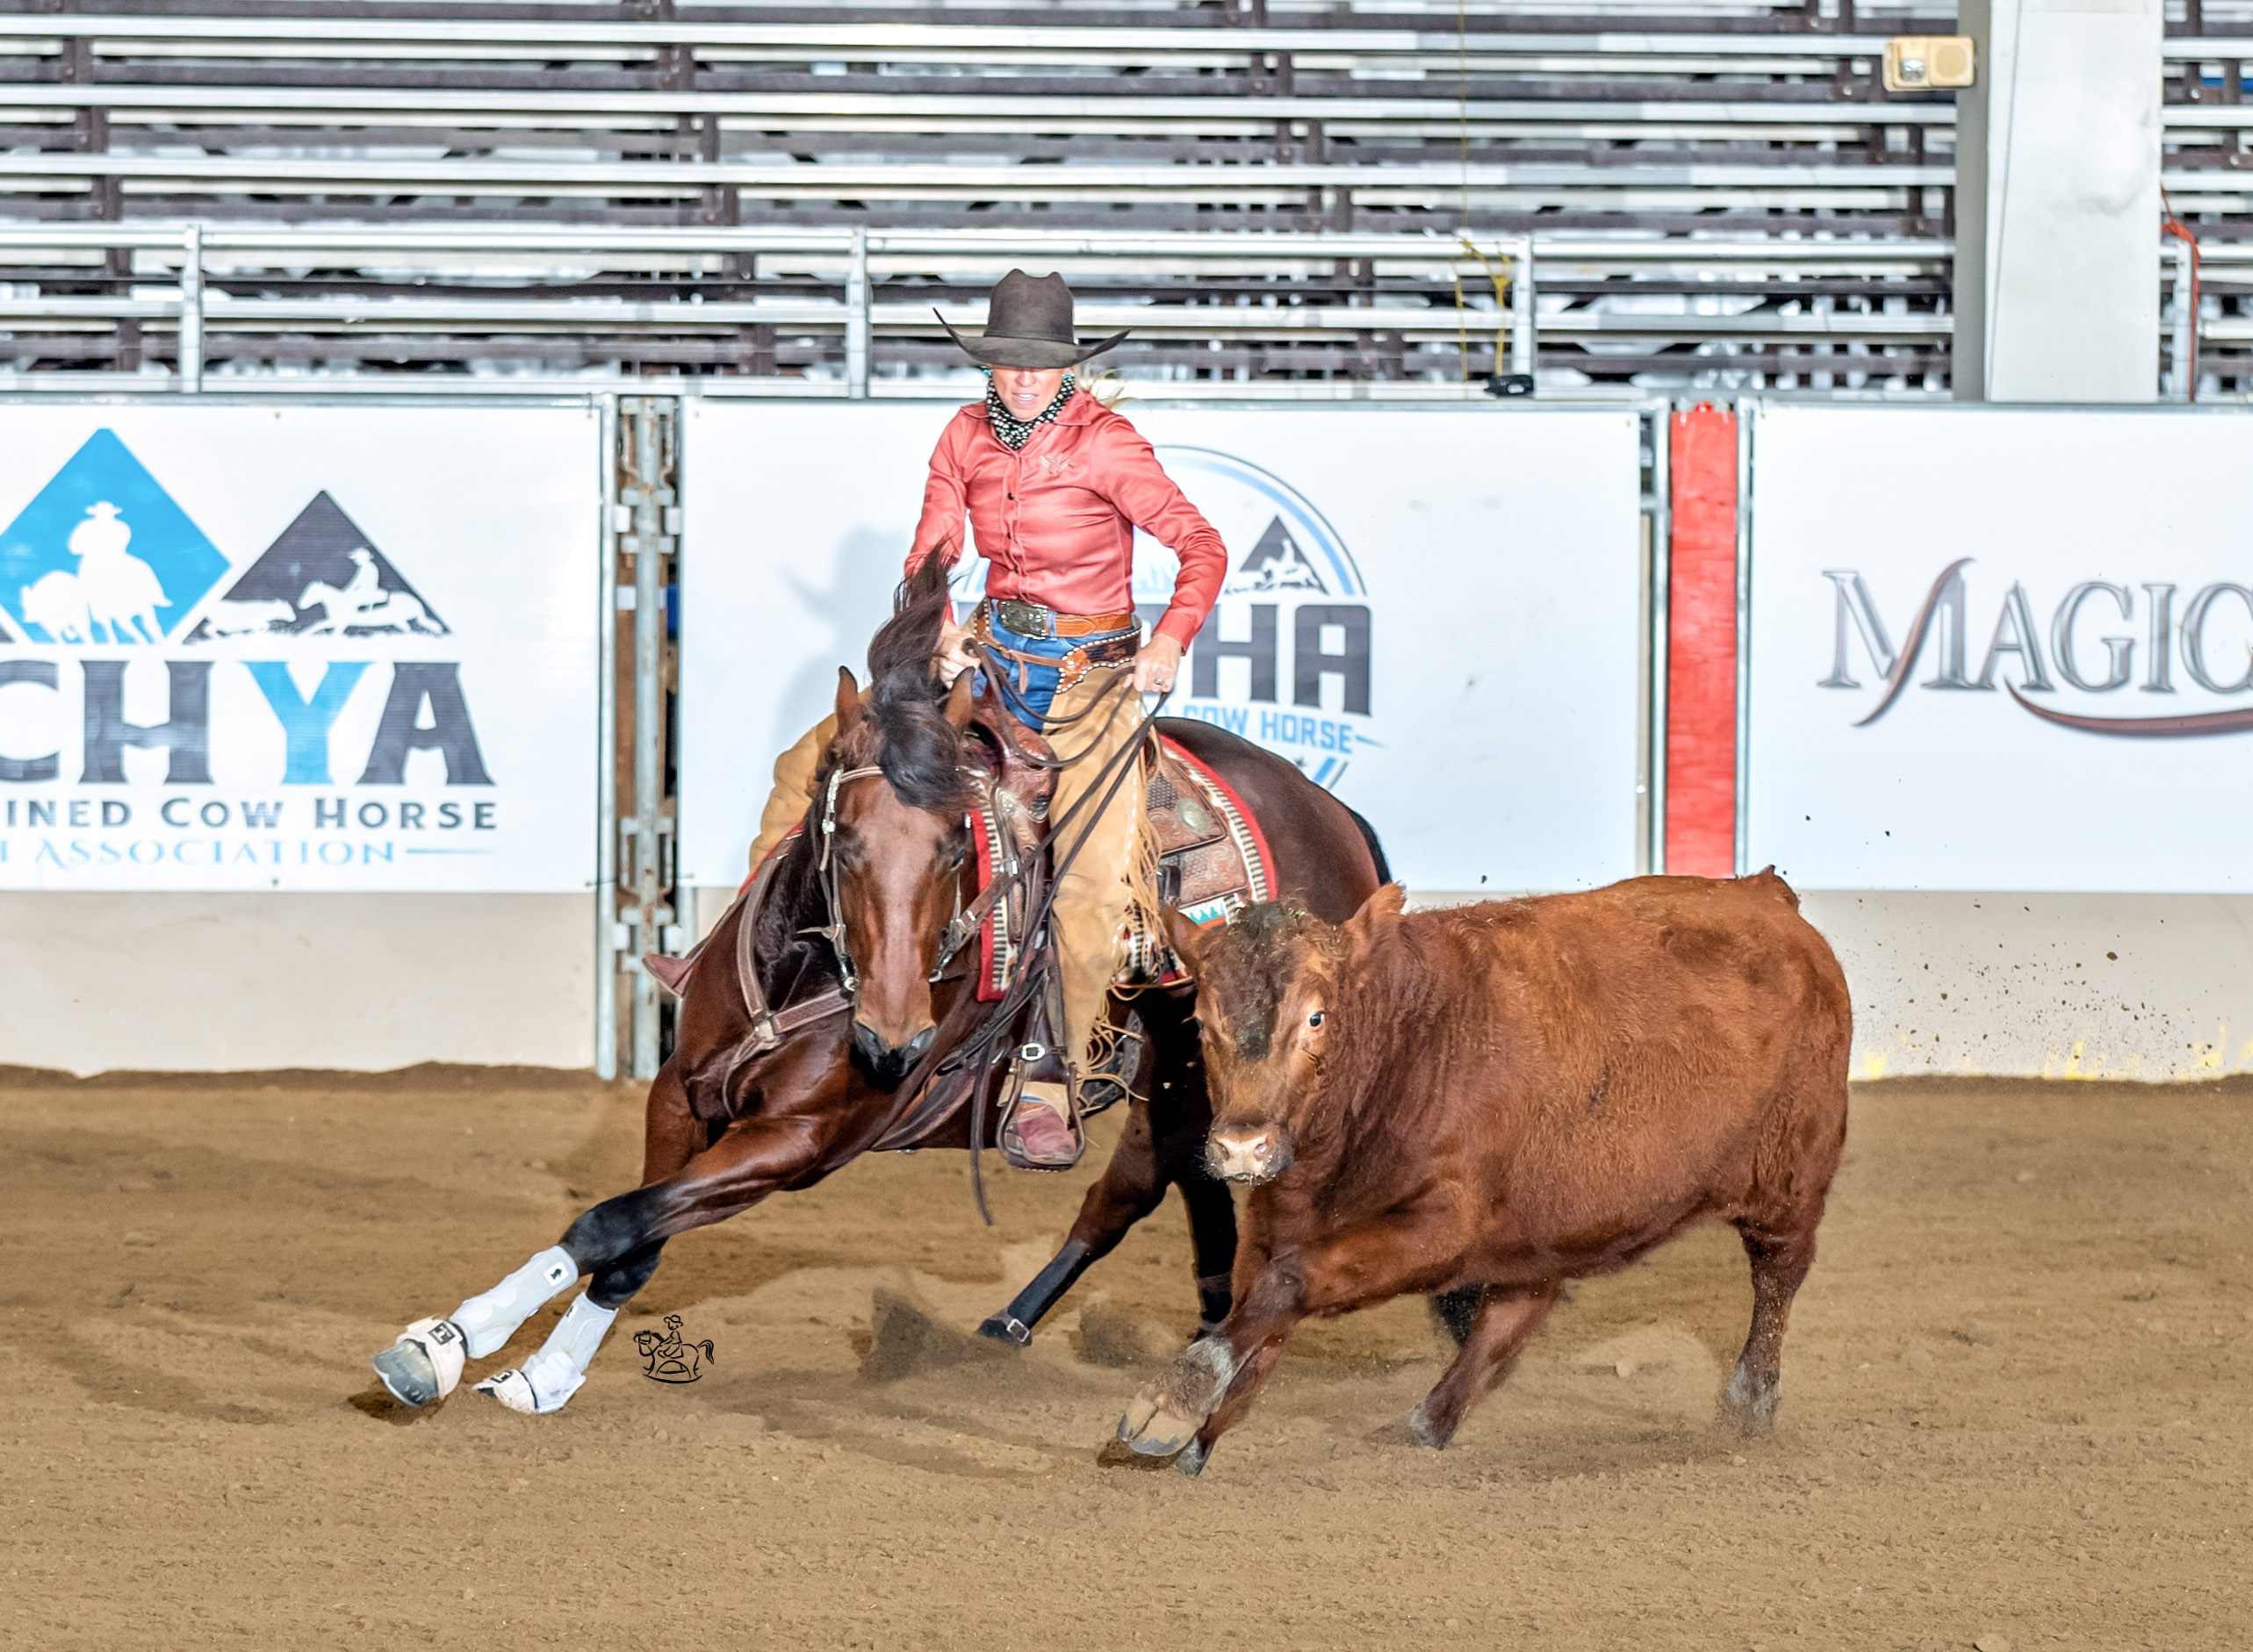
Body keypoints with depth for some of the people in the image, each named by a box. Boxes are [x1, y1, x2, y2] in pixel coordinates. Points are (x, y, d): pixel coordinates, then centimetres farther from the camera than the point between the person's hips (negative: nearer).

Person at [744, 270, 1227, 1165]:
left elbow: (1200, 546, -16)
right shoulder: (966, 438, 1)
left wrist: (1169, 641, -31)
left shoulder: (1105, 444, -14)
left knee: (1095, 883, -21)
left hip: (1090, 671, -5)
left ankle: (1051, 1090, -13)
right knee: (817, 761, -4)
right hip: (988, 650, 5)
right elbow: (930, 557, 8)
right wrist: (941, 630, -13)